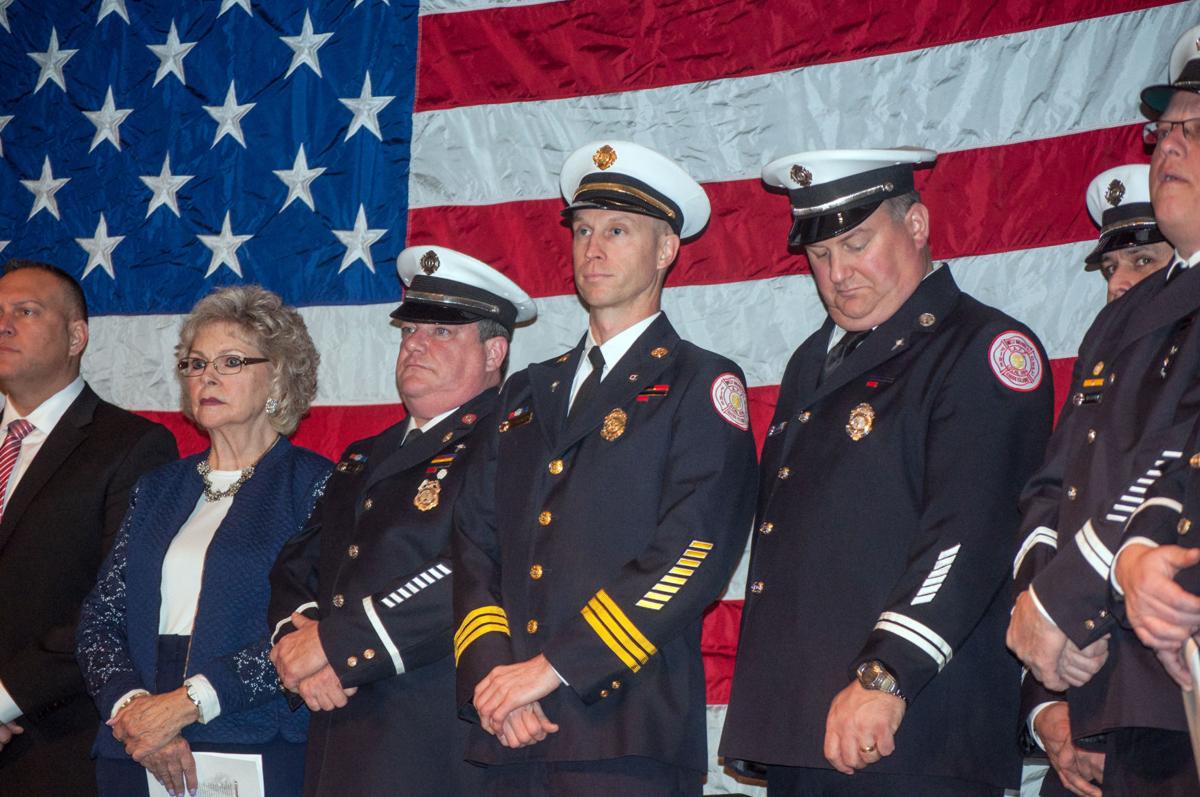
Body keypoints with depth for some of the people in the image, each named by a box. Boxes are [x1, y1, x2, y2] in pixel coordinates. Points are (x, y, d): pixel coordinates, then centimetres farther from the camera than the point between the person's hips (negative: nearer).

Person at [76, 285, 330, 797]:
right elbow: (100, 618, 7)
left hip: (259, 752, -4)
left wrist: (185, 703, -17)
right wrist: (132, 706, -12)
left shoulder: (314, 484, -2)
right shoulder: (158, 490, 15)